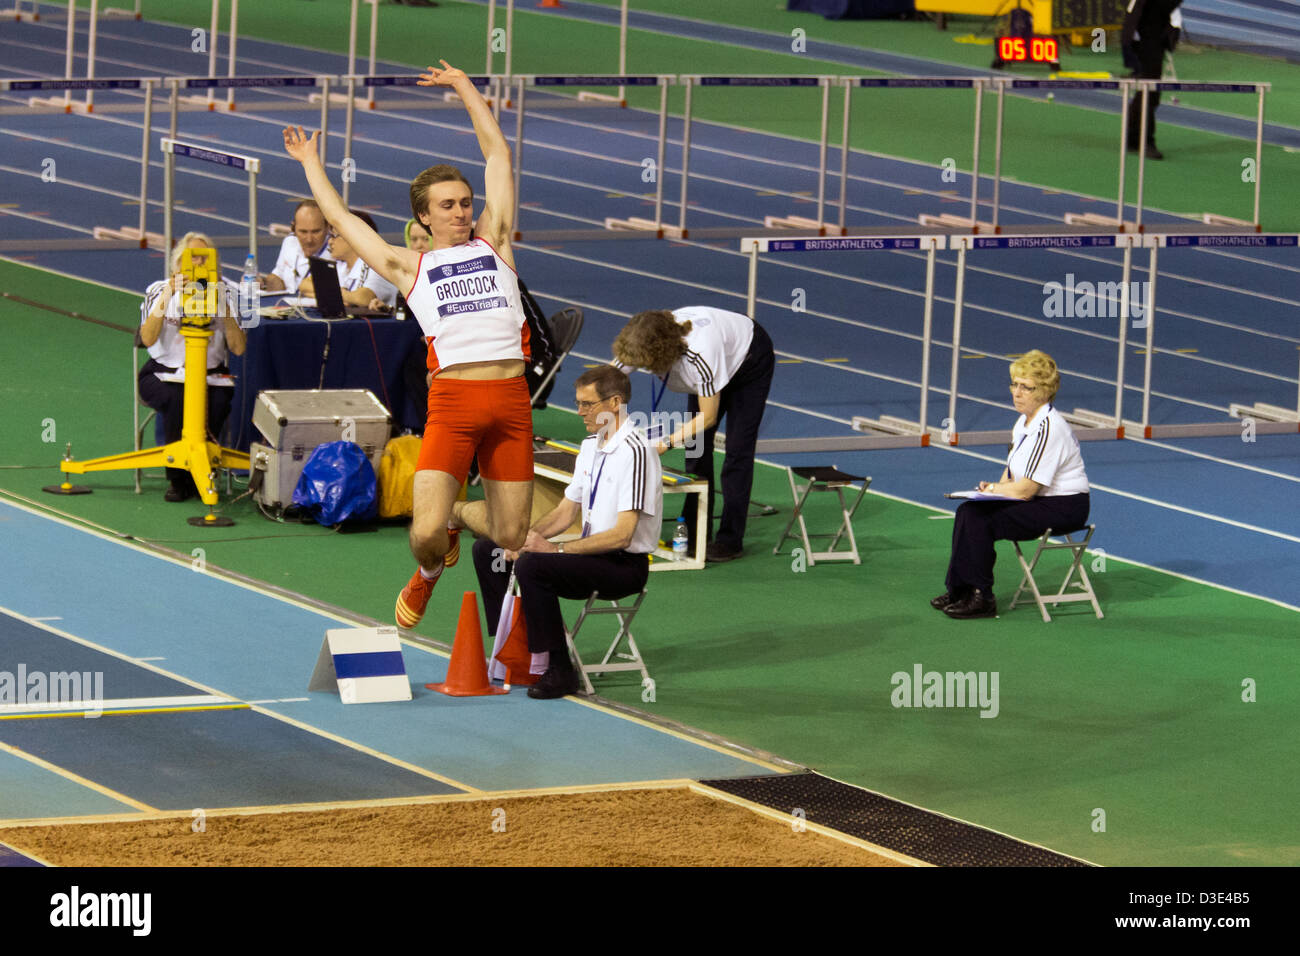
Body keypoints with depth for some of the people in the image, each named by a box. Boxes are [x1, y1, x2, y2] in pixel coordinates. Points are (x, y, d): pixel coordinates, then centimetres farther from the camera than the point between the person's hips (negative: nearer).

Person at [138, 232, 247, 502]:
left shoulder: (225, 292, 1)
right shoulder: (159, 291, -2)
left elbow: (238, 349, -8)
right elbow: (148, 339, -20)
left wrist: (224, 310, -19)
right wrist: (167, 297, -26)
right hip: (164, 375, -1)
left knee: (217, 402, -31)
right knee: (177, 399, -34)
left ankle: (199, 475, -12)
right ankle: (176, 478, -16)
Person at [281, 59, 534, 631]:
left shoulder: (492, 243, 17)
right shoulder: (409, 267, 14)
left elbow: (497, 152, 22)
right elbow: (339, 217, 26)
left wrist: (464, 87, 28)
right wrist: (310, 163, 38)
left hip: (511, 397, 2)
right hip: (453, 398, -2)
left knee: (510, 539, 0)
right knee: (427, 534, -12)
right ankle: (429, 572, 22)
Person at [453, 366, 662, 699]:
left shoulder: (634, 452, -19)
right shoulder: (591, 446, 12)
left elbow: (622, 535, -23)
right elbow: (567, 510, 17)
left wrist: (556, 549, -23)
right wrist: (527, 537, -2)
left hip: (626, 565, -10)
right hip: (593, 555, 10)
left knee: (532, 565, -32)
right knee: (488, 550, 7)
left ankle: (560, 672, -24)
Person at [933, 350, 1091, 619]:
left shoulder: (1048, 428, -21)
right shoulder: (1024, 422, 9)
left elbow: (1026, 489, -21)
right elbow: (1013, 471, 21)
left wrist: (992, 489, -5)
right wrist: (997, 487, -1)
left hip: (1064, 508, -9)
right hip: (1037, 500, 10)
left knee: (982, 524, -20)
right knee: (968, 511, -4)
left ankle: (981, 598, -10)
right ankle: (959, 590, -2)